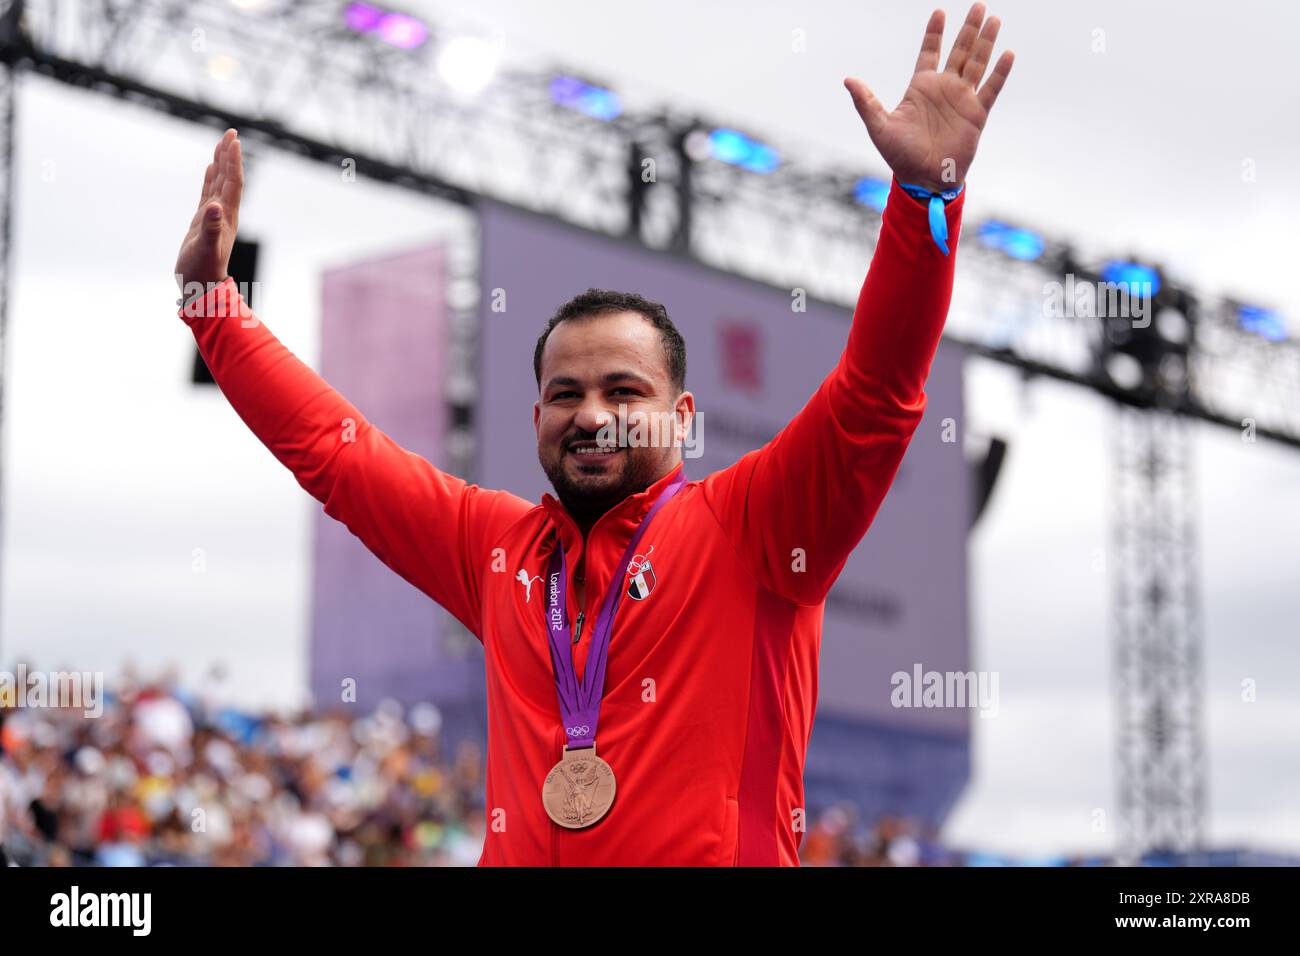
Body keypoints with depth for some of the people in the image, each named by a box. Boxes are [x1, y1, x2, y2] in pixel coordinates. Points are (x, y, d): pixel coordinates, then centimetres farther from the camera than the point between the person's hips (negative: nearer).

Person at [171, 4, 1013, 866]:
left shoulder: (744, 528, 1)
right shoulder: (495, 545, 14)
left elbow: (877, 393, -10)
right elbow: (327, 443, 22)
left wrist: (925, 194, -20)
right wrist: (210, 298, 22)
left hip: (725, 849, -3)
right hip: (518, 851, 3)